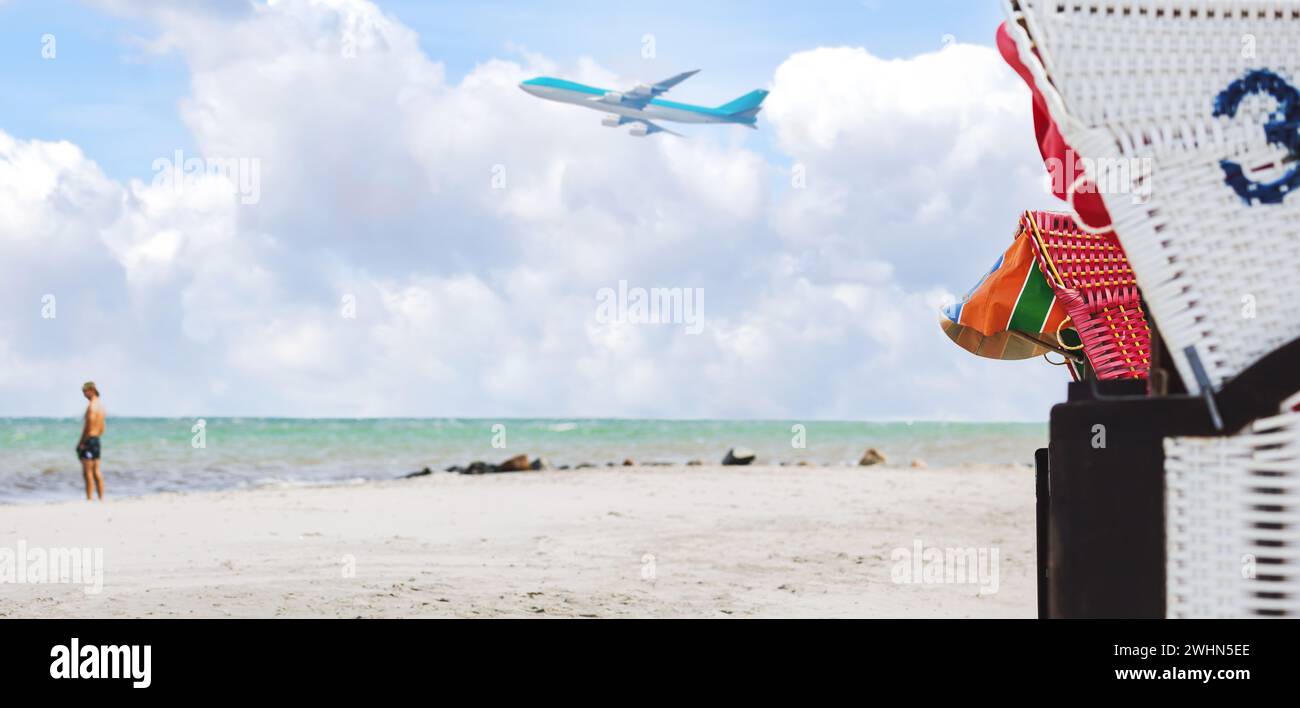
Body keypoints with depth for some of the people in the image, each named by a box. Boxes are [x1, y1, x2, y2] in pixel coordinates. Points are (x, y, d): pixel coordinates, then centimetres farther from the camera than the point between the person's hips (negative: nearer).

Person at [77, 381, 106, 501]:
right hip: (97, 440, 9)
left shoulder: (92, 406, -14)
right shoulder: (101, 406, 14)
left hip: (89, 440, -9)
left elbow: (88, 427, -20)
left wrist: (81, 442, -15)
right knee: (96, 472, 11)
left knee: (88, 472, -7)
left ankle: (89, 499, -8)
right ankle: (101, 499, 12)